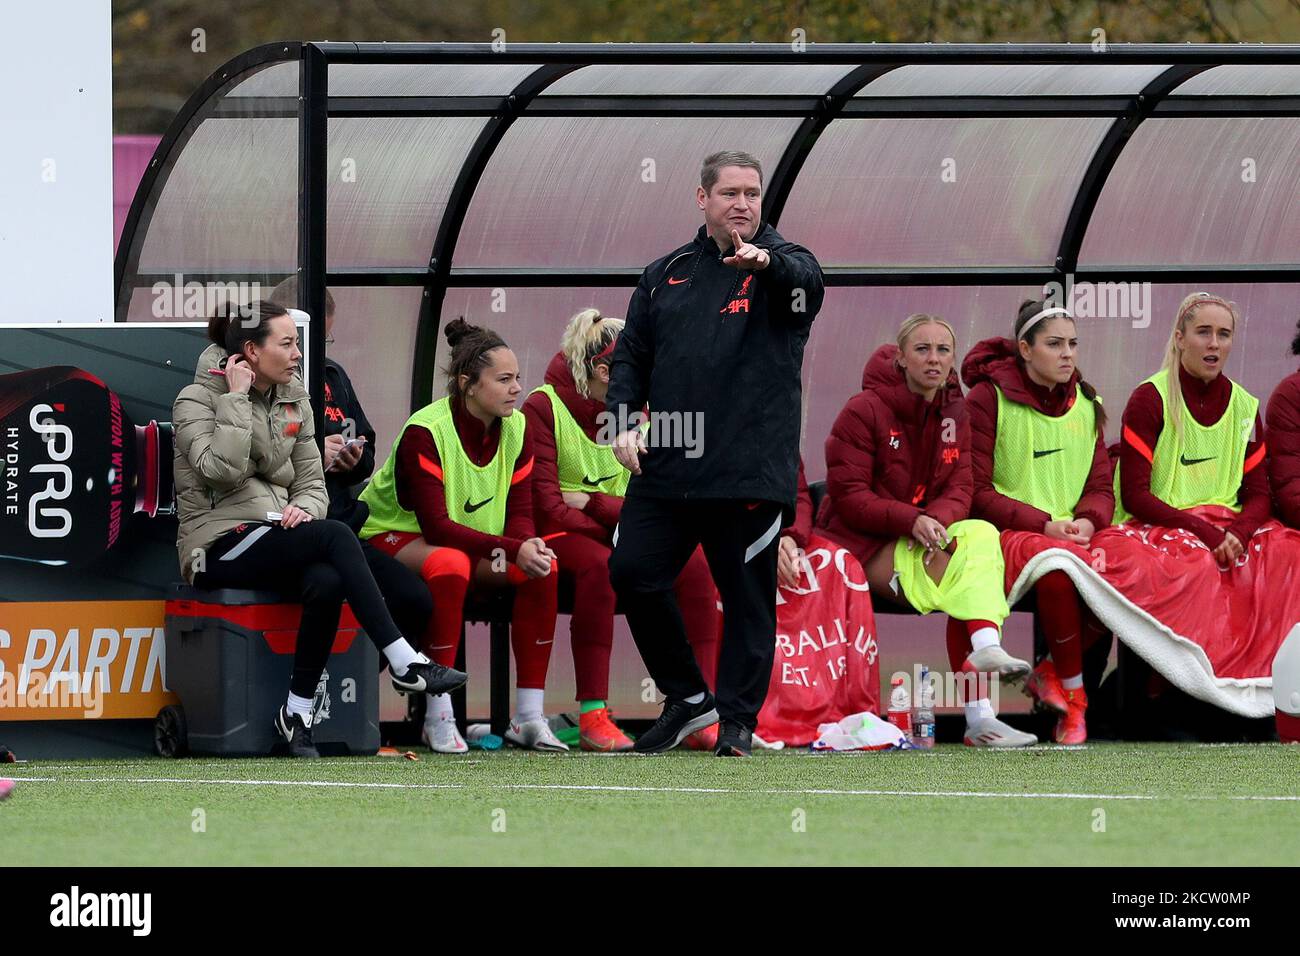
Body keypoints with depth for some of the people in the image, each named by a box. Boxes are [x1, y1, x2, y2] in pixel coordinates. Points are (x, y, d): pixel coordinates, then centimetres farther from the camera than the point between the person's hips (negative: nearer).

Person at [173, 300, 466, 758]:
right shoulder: (197, 400, -4)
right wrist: (237, 399, -16)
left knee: (327, 580, -32)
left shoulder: (294, 400, 14)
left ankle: (298, 711, -24)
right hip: (220, 546, -5)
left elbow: (312, 481, 14)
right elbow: (223, 470, -21)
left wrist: (305, 509, -9)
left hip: (275, 539, 5)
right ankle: (403, 663, -31)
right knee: (335, 535, -31)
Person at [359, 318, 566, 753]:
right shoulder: (424, 432, -24)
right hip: (396, 535, -6)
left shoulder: (516, 429, -3)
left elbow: (519, 514, -5)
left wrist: (528, 545, -30)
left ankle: (529, 717, -16)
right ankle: (438, 718, -34)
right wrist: (511, 550, -37)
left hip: (476, 545, 7)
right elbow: (436, 525, -29)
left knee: (542, 566, -19)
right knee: (450, 565, -39)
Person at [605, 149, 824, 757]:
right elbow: (631, 354, 18)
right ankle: (687, 697, 17)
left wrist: (766, 262, -46)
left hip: (750, 472, -4)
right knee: (632, 573, 0)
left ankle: (738, 718, 8)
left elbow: (805, 280, -23)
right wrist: (622, 421, 1)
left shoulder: (780, 266, 2)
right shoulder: (666, 274, 15)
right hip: (664, 466, 4)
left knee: (747, 594, -2)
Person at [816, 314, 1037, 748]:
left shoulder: (954, 413, 11)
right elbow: (849, 498, -11)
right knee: (966, 556, -30)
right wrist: (912, 521, -25)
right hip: (863, 545, -5)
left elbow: (959, 489, 4)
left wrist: (938, 520, -20)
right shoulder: (865, 411, -7)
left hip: (927, 539, 5)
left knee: (981, 535, -28)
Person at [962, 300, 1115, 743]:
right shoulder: (988, 399, -3)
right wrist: (1044, 524, -19)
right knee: (1058, 569, -37)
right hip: (1008, 534, -5)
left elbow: (1101, 488, 12)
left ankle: (1051, 673, -6)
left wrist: (1087, 521, -12)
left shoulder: (1086, 403, 14)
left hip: (1073, 535, 5)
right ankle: (1074, 698, -19)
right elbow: (976, 493, -7)